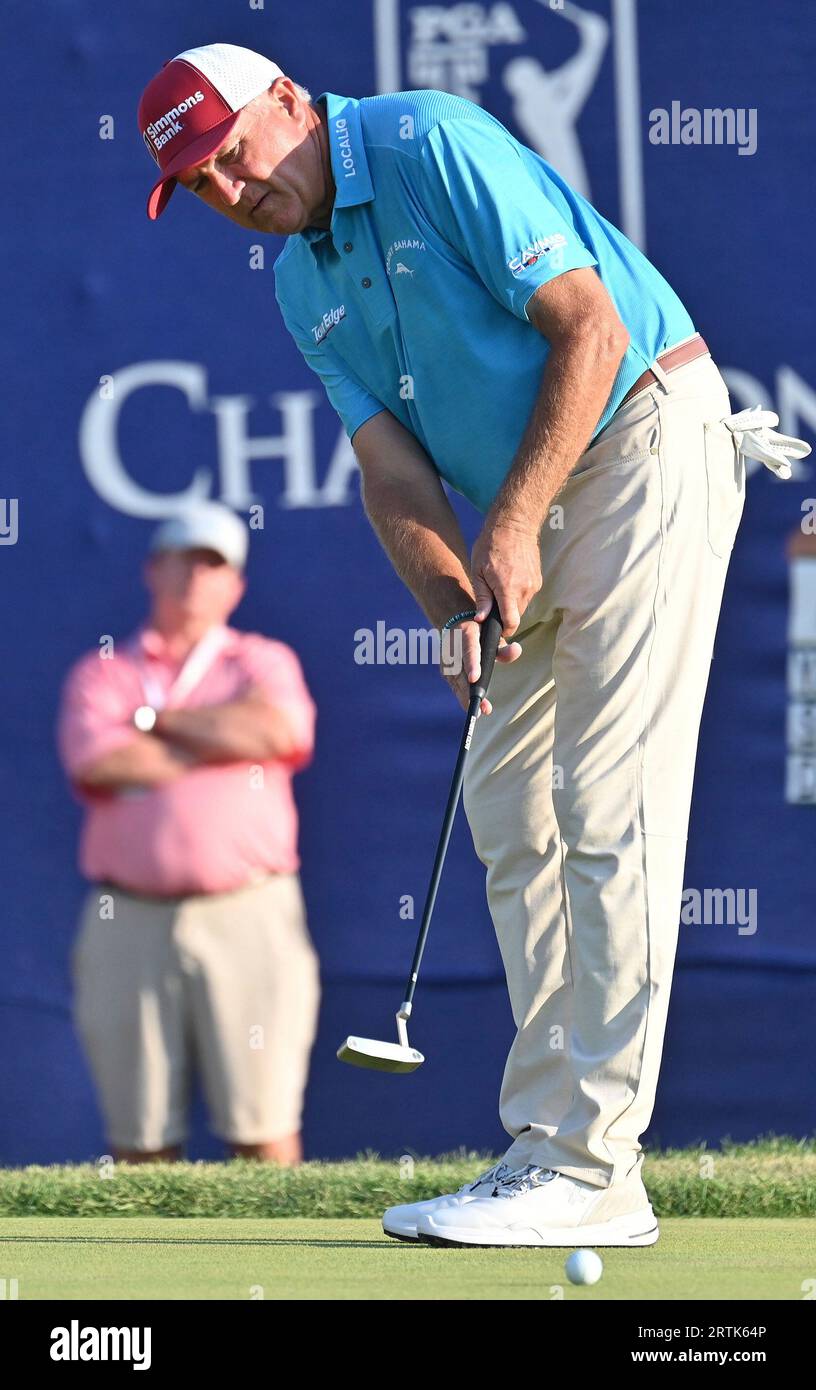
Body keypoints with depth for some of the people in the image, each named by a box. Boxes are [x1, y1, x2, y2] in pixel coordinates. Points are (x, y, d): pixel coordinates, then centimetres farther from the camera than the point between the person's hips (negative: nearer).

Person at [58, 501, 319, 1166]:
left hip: (247, 913, -1)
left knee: (264, 1124, -5)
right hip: (130, 924, 1)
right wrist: (225, 743, -3)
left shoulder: (264, 662, 14)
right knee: (140, 1132, 1)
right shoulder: (102, 672, 14)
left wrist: (158, 719, -1)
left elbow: (277, 731, -9)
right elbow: (97, 763, -6)